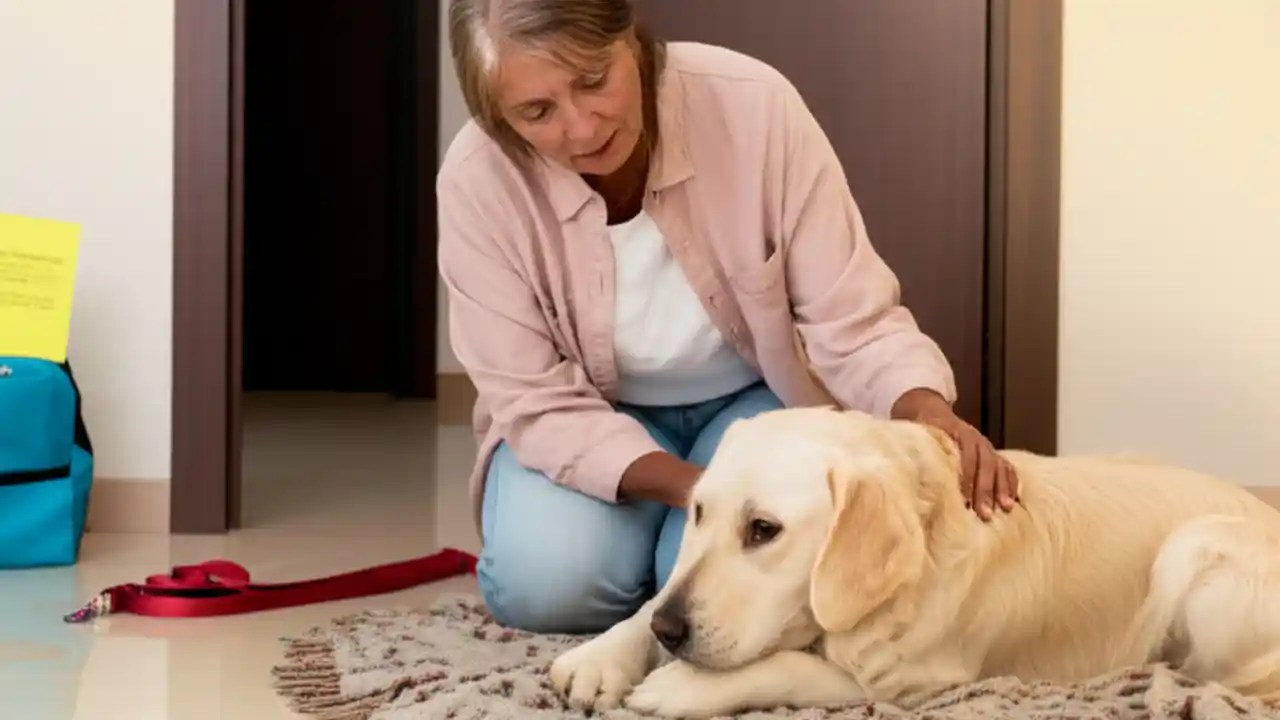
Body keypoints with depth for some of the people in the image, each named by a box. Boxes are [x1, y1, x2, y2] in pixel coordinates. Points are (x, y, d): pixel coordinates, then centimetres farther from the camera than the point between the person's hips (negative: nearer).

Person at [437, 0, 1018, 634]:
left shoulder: (753, 105, -27)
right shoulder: (476, 180, -25)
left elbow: (852, 320, -23)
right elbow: (539, 405, -21)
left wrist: (928, 412, -45)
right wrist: (696, 488, -36)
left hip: (757, 396, 0)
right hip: (593, 419, 1)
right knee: (543, 581, -26)